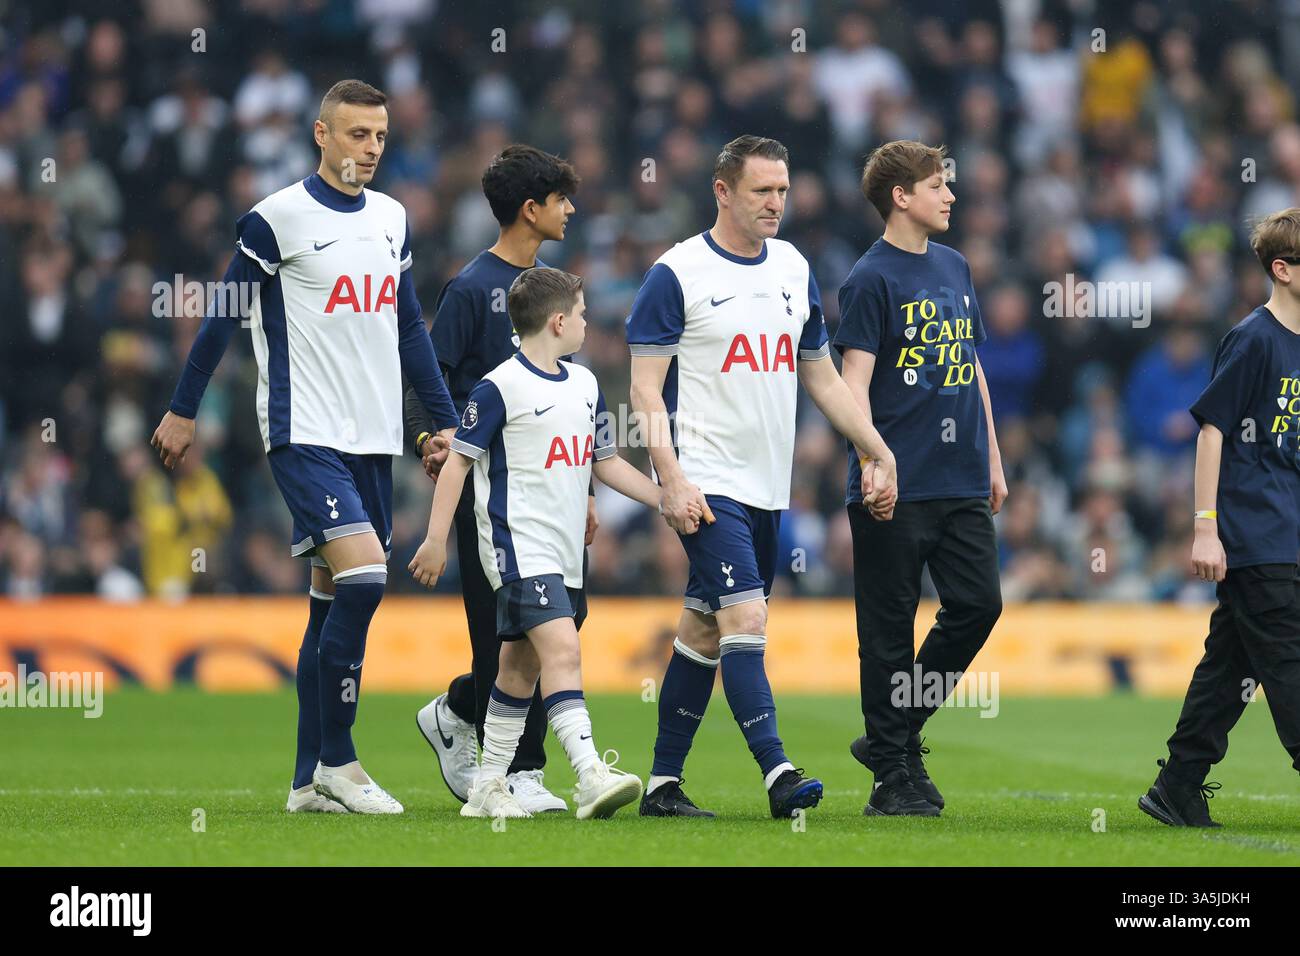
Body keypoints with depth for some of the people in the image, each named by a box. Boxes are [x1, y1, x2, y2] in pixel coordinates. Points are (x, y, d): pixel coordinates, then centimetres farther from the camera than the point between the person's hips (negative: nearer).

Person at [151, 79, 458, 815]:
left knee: (337, 599, 6)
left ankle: (311, 780, 10)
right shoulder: (278, 219, -6)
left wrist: (447, 419, 17)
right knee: (363, 575, -20)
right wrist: (183, 411, 3)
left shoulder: (392, 219, 13)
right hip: (305, 434, -6)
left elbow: (410, 328, 20)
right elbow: (224, 317, 0)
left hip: (373, 438, 6)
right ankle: (336, 759, -9)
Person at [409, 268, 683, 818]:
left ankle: (487, 787, 21)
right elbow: (457, 461, -5)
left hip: (564, 555, 8)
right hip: (518, 546, -8)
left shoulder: (585, 385, 13)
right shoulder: (501, 388, -10)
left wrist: (667, 499, 17)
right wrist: (436, 540, -7)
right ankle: (591, 777, -32)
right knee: (562, 650, -22)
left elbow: (604, 462, 24)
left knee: (521, 668, 13)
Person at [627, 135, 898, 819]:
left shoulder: (793, 269, 12)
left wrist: (880, 454, 15)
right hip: (707, 483, -7)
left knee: (704, 630, 10)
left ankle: (663, 782, 15)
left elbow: (822, 377, 21)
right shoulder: (676, 274, -7)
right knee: (745, 618, -17)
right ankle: (778, 775, -22)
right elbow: (645, 388, -8)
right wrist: (671, 479, -18)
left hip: (768, 486, 7)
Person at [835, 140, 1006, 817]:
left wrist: (992, 459, 20)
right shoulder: (872, 278, -6)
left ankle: (897, 732, 17)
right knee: (890, 628, -1)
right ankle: (893, 772, 5)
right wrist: (873, 466, -22)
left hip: (962, 482, 7)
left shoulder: (954, 267, 15)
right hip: (897, 487, -7)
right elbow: (855, 380, -12)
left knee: (978, 604, 2)